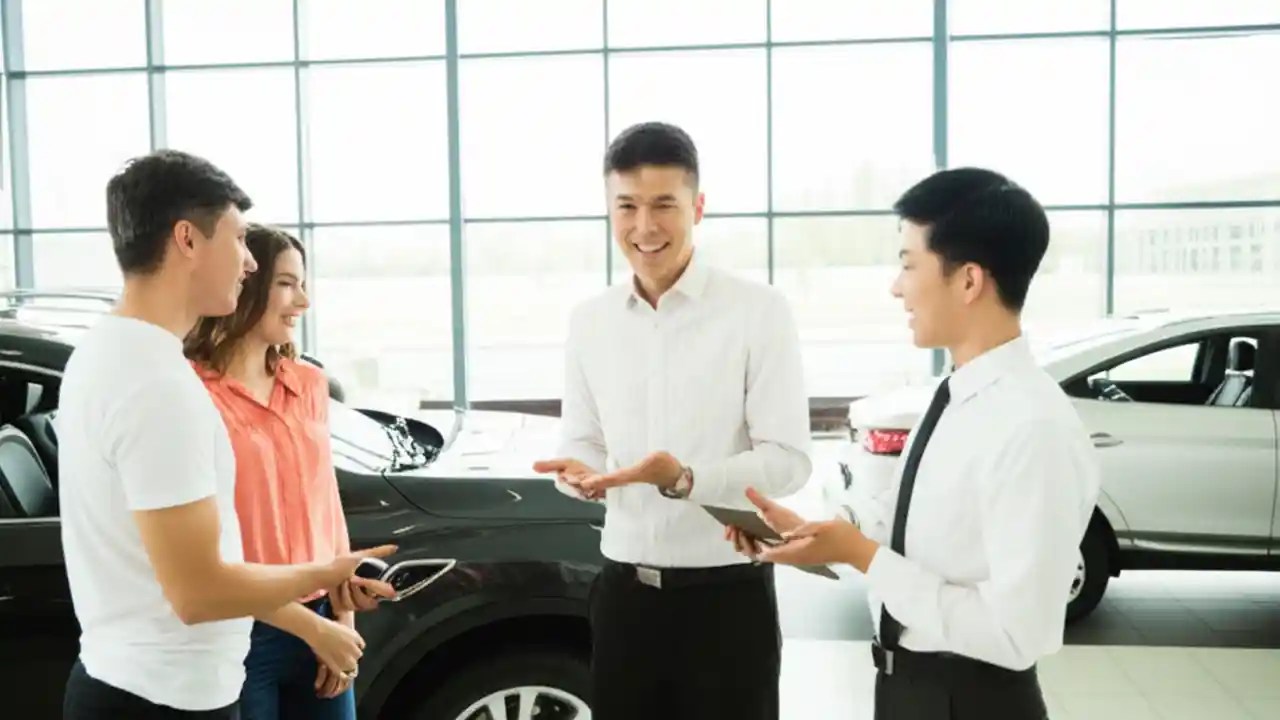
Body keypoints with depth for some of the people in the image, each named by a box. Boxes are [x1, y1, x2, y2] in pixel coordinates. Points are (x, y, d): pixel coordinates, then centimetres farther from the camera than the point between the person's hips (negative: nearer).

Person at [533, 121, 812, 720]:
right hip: (624, 589, 4)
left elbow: (789, 460, -11)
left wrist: (686, 480, -26)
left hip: (727, 589, -3)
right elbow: (582, 442, 11)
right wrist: (578, 471, -11)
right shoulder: (589, 321, 5)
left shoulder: (758, 311, -9)